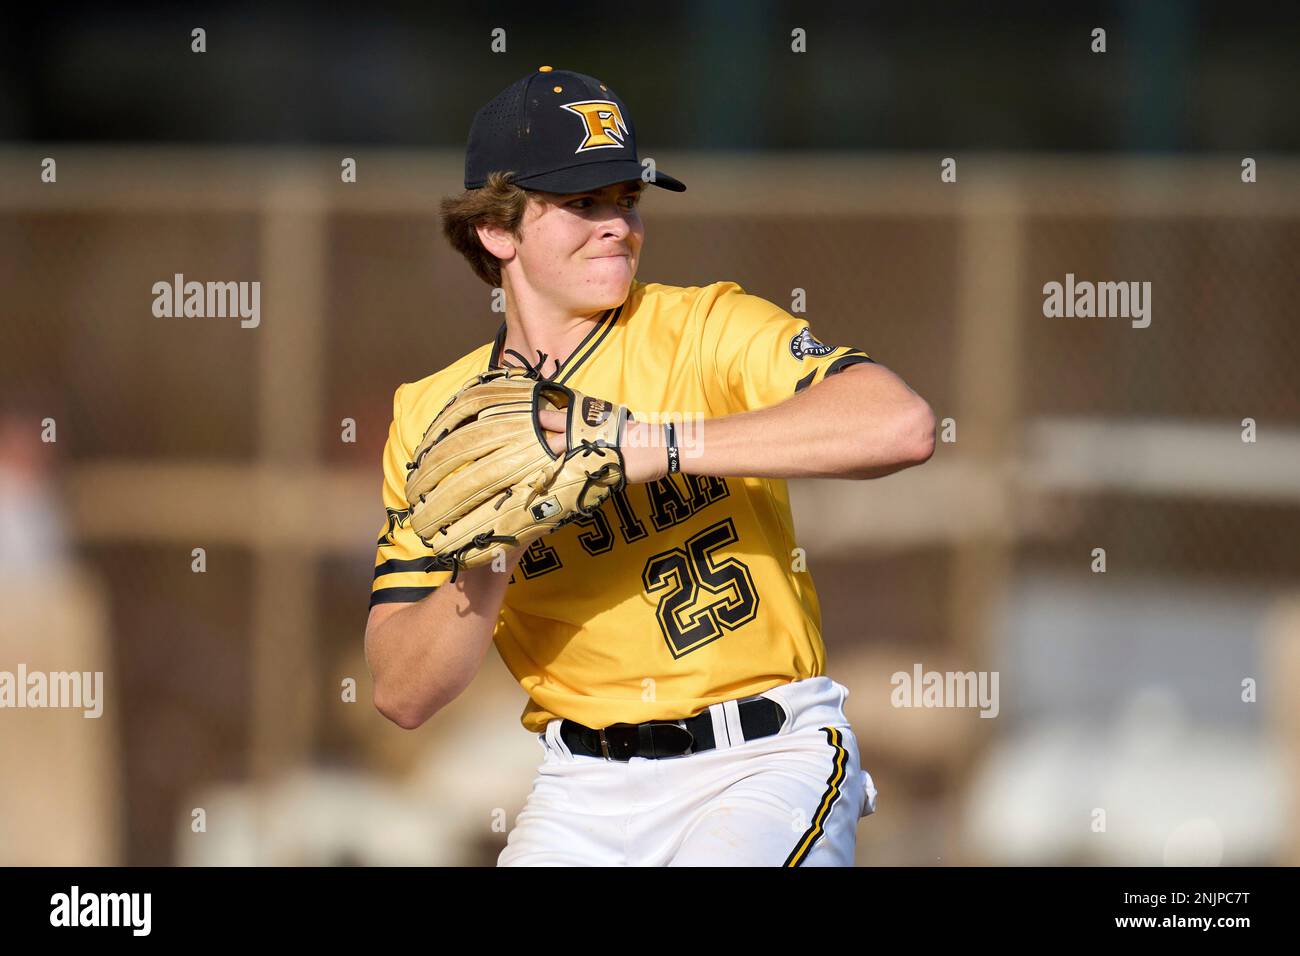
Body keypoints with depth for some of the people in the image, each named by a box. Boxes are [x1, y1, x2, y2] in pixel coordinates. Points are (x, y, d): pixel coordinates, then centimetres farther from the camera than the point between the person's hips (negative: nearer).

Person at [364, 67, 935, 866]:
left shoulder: (707, 330, -5)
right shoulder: (433, 420, 5)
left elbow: (902, 425, -26)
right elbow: (404, 695, -1)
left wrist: (652, 446, -27)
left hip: (766, 768, -4)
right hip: (584, 792, 4)